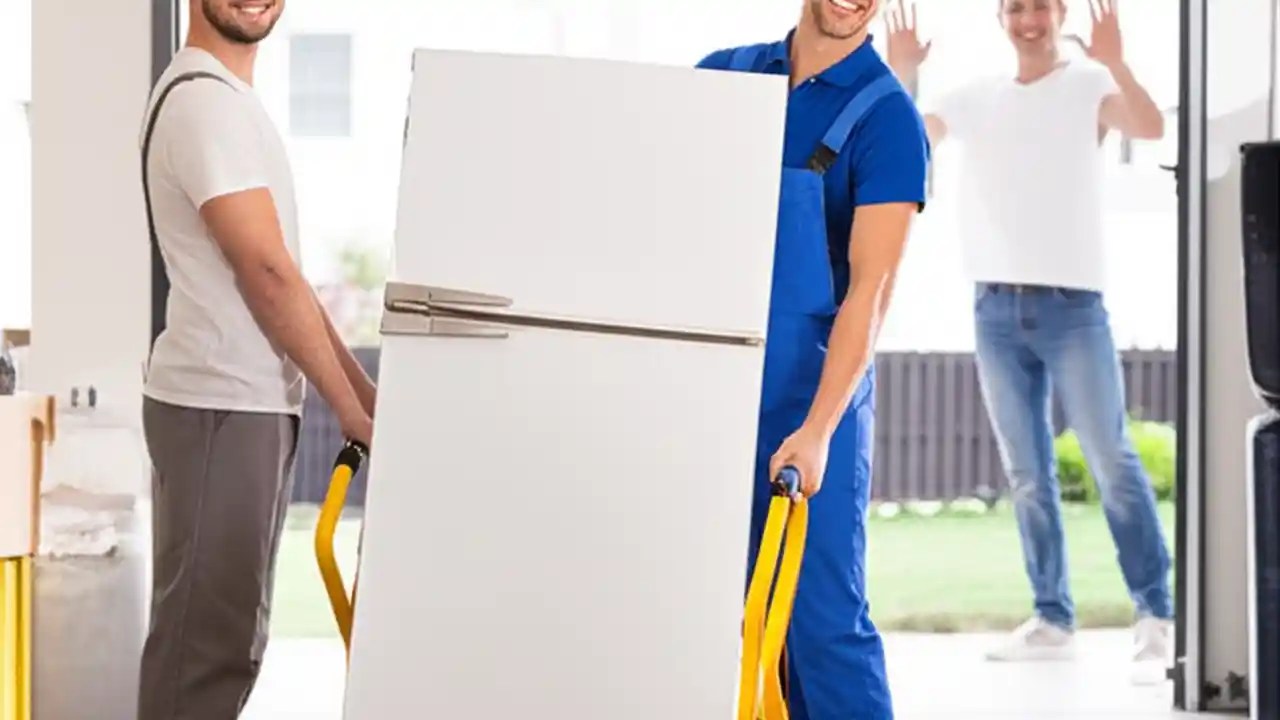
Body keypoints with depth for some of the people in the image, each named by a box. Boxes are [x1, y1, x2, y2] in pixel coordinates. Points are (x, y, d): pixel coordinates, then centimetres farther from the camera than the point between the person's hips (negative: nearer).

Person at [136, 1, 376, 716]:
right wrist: (353, 408, -13)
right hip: (222, 407, -10)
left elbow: (277, 271, 18)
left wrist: (365, 391, 14)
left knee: (230, 630, 15)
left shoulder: (231, 99, 17)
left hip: (252, 402, 10)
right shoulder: (205, 100, -15)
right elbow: (266, 273, -19)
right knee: (205, 636, -6)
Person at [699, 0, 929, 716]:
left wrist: (817, 429, -22)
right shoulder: (724, 74, 9)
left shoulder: (886, 117, -7)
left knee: (823, 618, -6)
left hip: (810, 396, -5)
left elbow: (870, 288, -13)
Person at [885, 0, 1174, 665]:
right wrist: (898, 78, -9)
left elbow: (1150, 127, -19)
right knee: (1027, 476, 6)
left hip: (1072, 305, -4)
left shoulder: (1090, 84, -1)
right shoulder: (976, 98, 12)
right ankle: (1052, 618, 11)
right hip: (996, 309, 4)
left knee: (1112, 463, -5)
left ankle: (1157, 612, -2)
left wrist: (1114, 62, -35)